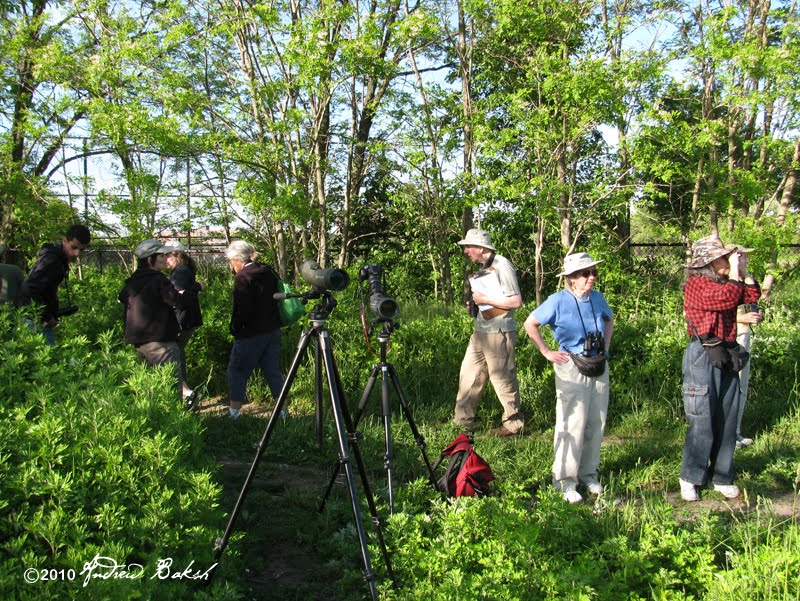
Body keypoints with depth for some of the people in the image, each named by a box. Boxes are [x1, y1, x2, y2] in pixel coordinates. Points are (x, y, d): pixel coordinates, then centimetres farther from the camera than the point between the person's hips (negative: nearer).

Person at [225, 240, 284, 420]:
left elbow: (242, 310, -20)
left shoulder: (242, 278, -15)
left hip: (251, 335, -7)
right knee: (273, 371, 12)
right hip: (273, 331, 7)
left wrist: (234, 329, -5)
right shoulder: (269, 272, 7)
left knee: (237, 372, 6)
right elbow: (276, 300, 14)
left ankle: (233, 413, 11)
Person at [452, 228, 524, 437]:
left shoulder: (502, 266, -14)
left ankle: (513, 424, 14)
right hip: (481, 331, 9)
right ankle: (463, 420, 22)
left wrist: (484, 299, -16)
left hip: (498, 332, -9)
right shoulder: (483, 267, 13)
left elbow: (516, 301, -19)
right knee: (469, 373, 12)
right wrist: (475, 301, 9)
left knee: (502, 378, 0)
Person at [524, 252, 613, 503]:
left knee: (596, 422, 10)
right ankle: (565, 479, 4)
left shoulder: (598, 299, 4)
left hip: (599, 367, 6)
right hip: (572, 368, -6)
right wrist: (547, 352, -5)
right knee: (572, 424, -6)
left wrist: (606, 348, 13)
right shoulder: (559, 301, -11)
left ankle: (588, 473, 25)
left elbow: (610, 321, 25)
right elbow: (530, 324, -4)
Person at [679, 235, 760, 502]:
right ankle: (690, 478, 8)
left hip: (727, 356, 8)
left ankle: (721, 477, 20)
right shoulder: (696, 284, -8)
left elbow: (753, 295, 9)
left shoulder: (723, 281, 16)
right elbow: (728, 298, -20)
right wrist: (735, 274, -8)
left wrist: (743, 270, 6)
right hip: (703, 357, -8)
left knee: (727, 421, 9)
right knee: (701, 422, -5)